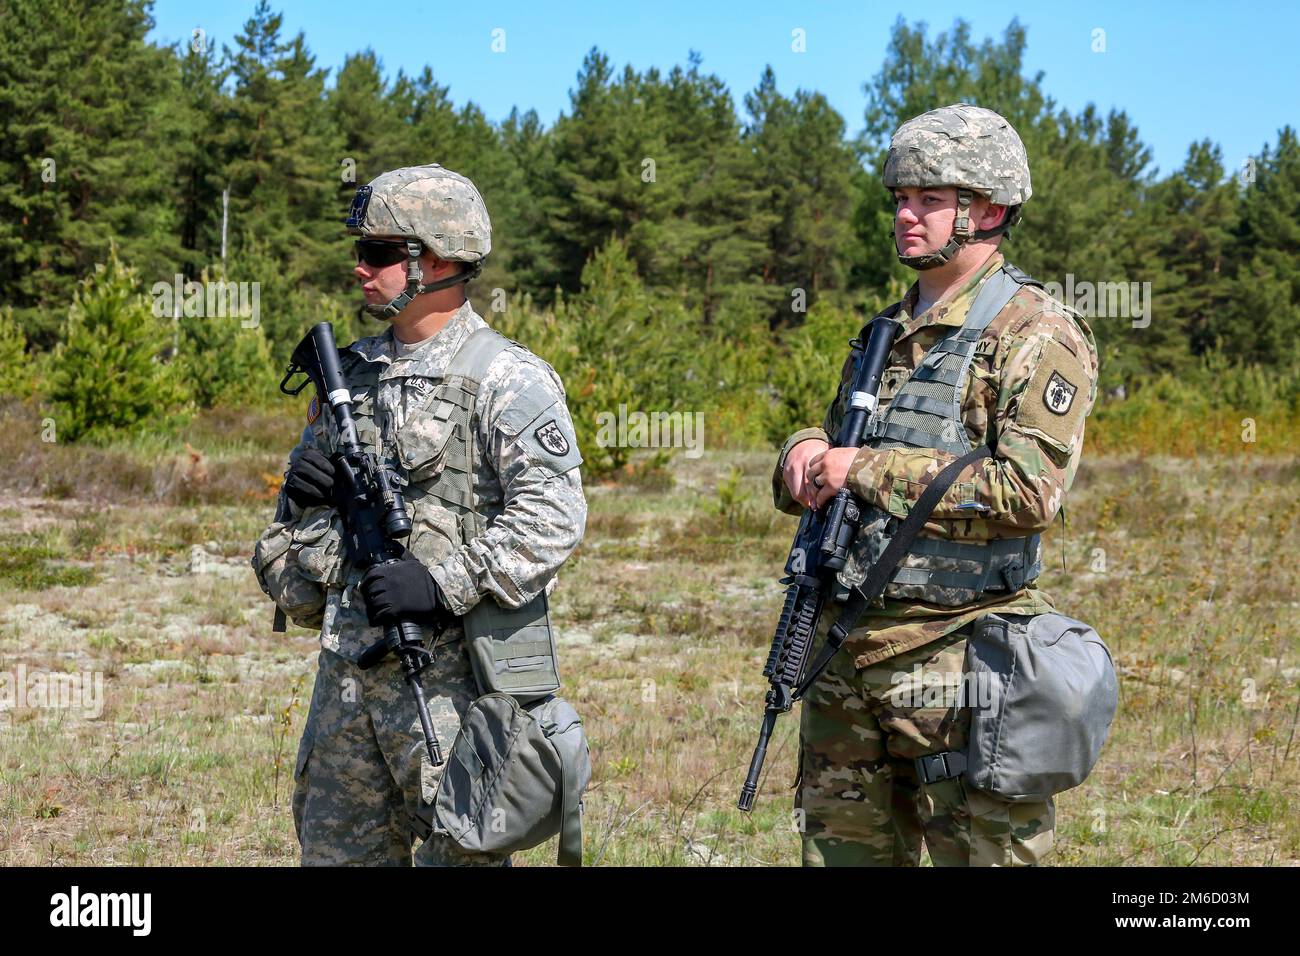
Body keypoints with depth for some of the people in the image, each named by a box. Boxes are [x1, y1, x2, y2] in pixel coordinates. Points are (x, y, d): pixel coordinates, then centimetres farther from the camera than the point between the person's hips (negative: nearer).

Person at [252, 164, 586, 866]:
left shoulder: (505, 380, -10)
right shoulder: (353, 370, 14)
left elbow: (553, 515, -20)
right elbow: (314, 474, 27)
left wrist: (443, 583, -25)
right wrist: (304, 484, 2)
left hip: (449, 673, -8)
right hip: (347, 666, 8)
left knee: (459, 852, -1)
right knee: (334, 850, 14)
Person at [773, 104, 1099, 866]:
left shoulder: (1037, 335, -8)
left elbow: (1028, 491, -20)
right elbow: (828, 465, 25)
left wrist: (867, 470, -16)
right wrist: (805, 456, -1)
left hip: (958, 660, -8)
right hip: (846, 652, 8)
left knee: (980, 853, -2)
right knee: (842, 850, 14)